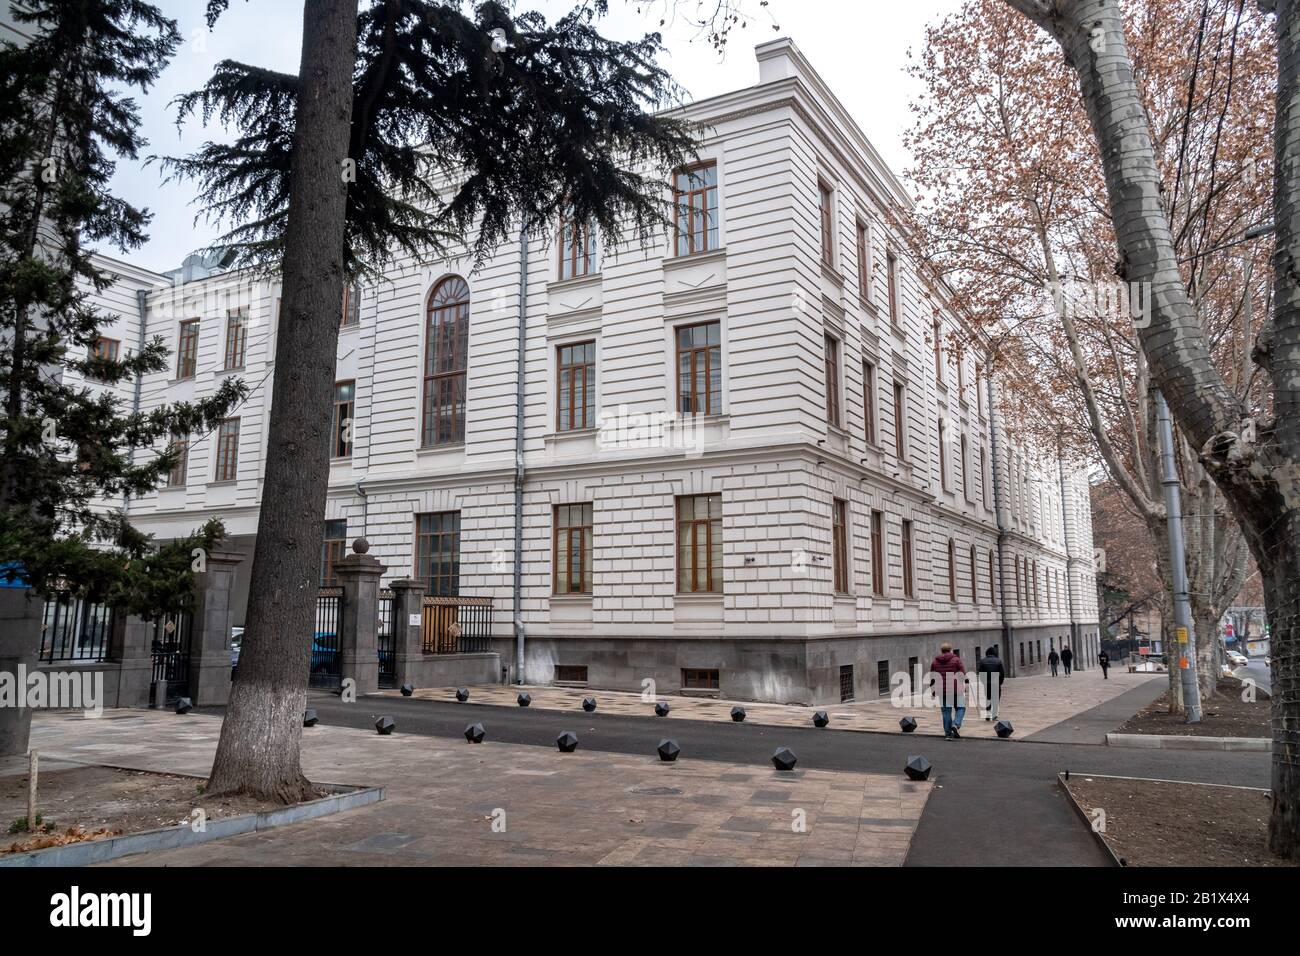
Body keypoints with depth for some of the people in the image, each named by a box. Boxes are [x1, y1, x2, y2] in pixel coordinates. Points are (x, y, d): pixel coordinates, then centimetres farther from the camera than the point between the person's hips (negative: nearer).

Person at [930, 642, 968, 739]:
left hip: (942, 691, 3)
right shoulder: (956, 660, 0)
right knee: (960, 708, 10)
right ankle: (956, 724, -12)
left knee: (946, 711, 7)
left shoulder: (935, 662, 9)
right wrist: (964, 686, 7)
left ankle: (948, 733, 7)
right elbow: (963, 674, -4)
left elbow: (932, 677, 12)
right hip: (956, 689, -3)